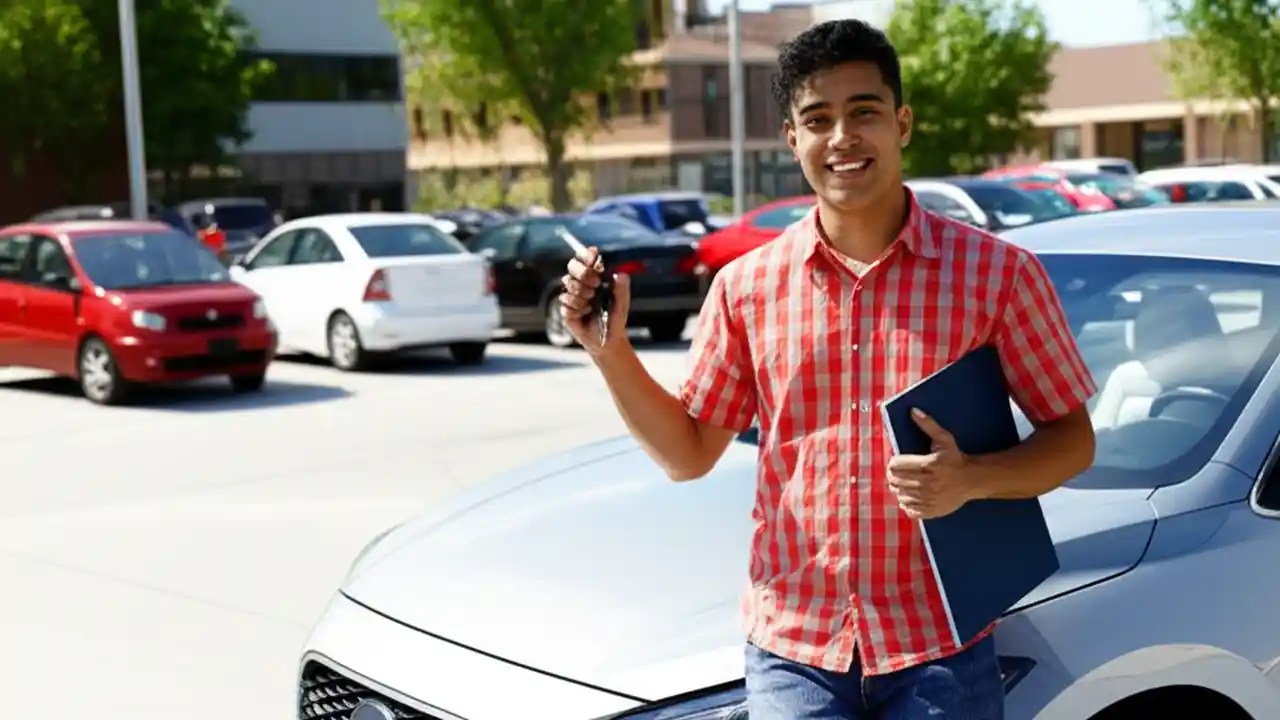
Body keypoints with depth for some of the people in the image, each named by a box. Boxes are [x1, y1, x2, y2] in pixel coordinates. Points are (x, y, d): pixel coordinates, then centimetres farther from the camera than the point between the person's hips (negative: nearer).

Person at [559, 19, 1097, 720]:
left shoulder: (995, 270, -3)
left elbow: (1073, 439, 1)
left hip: (940, 651, -1)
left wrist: (972, 478, -18)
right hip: (791, 649, 1)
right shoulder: (747, 286, 3)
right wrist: (611, 352, -6)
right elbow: (689, 453, 8)